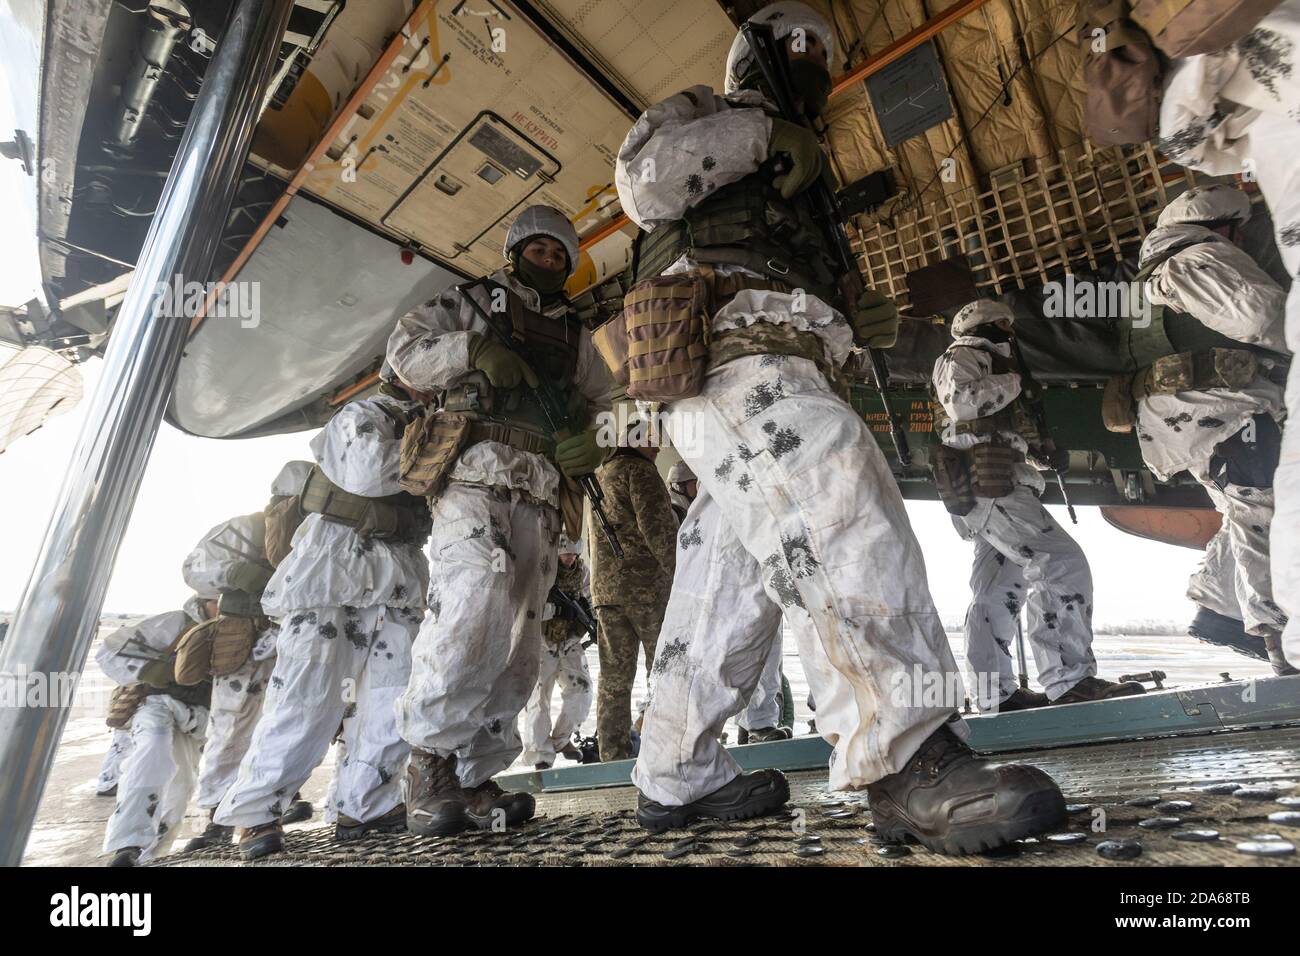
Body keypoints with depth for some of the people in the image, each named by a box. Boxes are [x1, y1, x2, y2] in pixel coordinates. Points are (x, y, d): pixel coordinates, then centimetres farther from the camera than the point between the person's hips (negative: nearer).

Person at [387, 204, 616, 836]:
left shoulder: (574, 335, 28)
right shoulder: (471, 302, 18)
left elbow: (605, 400, 23)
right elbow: (404, 348, 9)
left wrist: (591, 436, 0)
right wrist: (474, 350, -8)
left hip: (542, 494, 5)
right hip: (477, 475, -4)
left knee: (520, 638, -1)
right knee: (474, 607, -25)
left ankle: (473, 780, 7)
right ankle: (430, 764, -12)